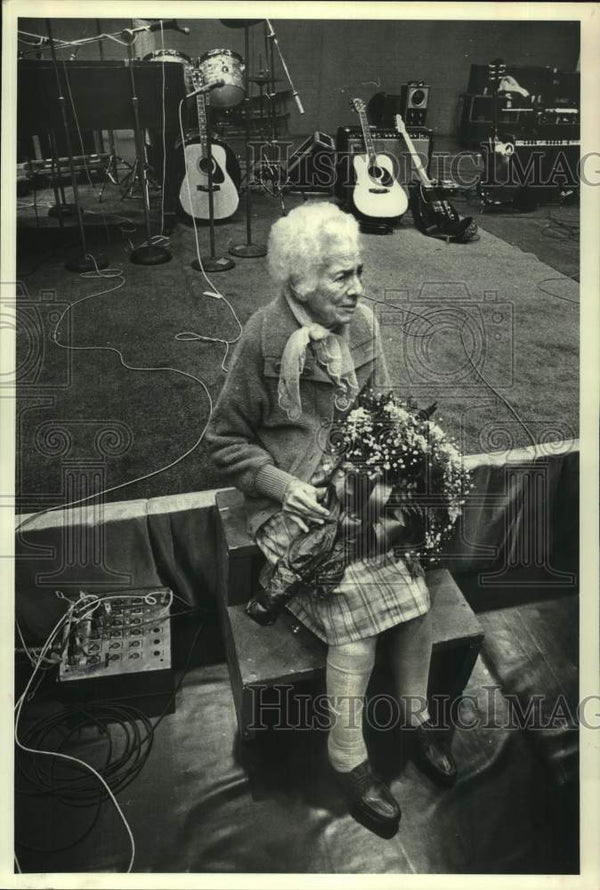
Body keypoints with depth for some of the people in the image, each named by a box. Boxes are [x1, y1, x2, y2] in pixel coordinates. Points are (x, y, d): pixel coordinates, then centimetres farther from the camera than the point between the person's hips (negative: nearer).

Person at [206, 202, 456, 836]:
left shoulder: (361, 324, 2)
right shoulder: (264, 338, -14)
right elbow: (226, 440, -6)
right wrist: (282, 484, -17)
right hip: (291, 500, -5)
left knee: (413, 591, -14)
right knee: (356, 616, -19)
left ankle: (416, 715, 13)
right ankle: (347, 759, 4)